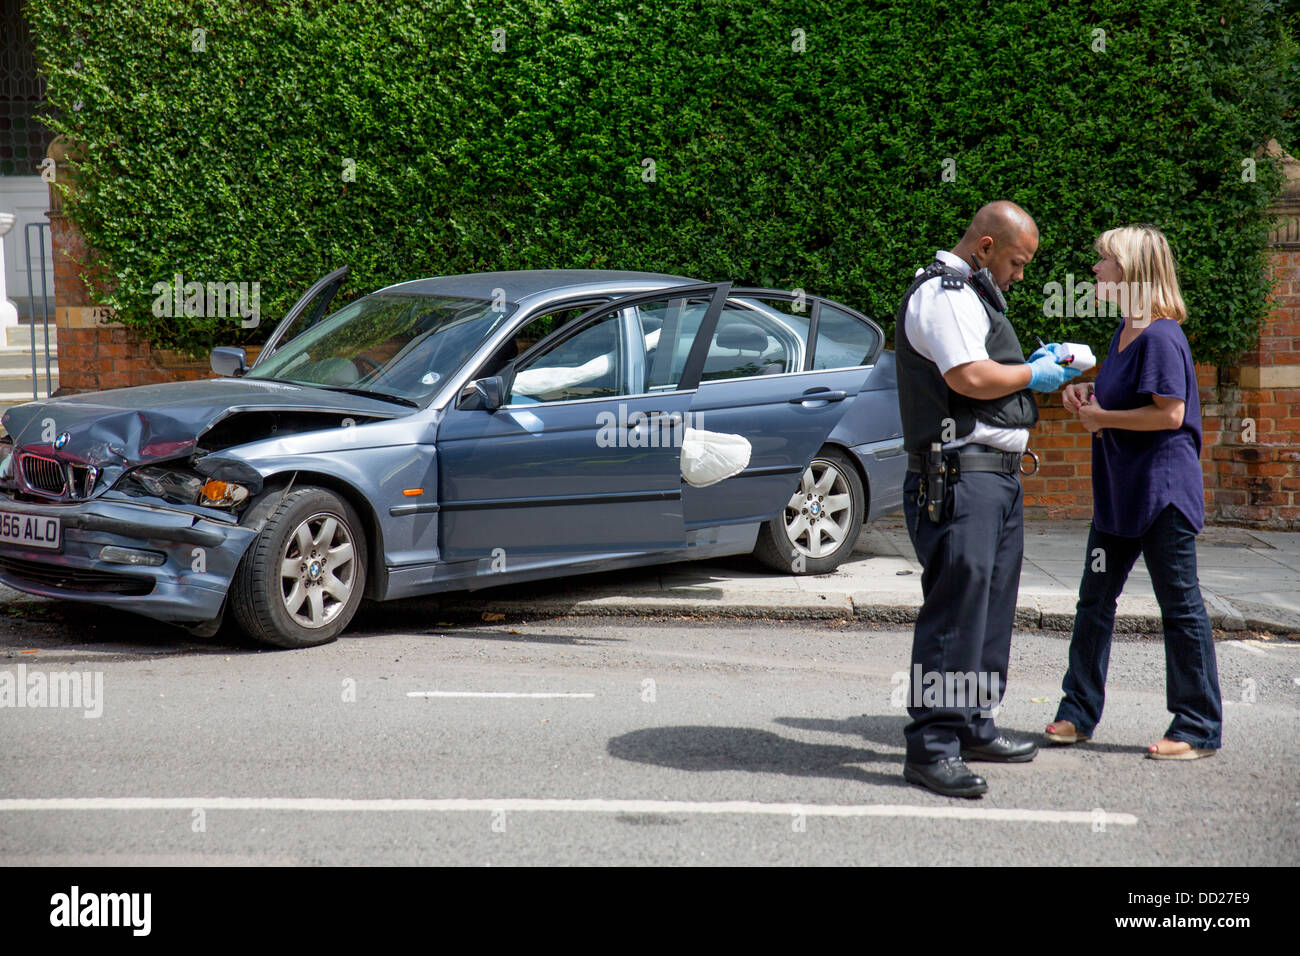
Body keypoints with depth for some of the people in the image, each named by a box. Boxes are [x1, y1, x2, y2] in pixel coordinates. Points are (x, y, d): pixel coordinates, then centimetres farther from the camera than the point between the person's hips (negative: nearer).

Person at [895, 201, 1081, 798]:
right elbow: (969, 377, -23)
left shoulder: (973, 294, 24)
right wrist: (1031, 375, -8)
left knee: (991, 604, 13)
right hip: (960, 474, -11)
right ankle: (931, 746, -11)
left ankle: (973, 725, 21)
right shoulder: (943, 293, -11)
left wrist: (1036, 364, 16)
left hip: (997, 476, 11)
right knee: (956, 605, -13)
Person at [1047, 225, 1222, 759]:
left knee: (1180, 605, 0)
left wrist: (1103, 417, -13)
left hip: (1162, 492, -10)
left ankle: (1198, 730, 8)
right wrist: (1088, 396, 4)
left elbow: (1170, 413, -22)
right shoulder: (1124, 331, 12)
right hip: (1118, 493, 10)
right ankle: (1078, 713, 20)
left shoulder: (1160, 337, -17)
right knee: (1094, 601, 11)